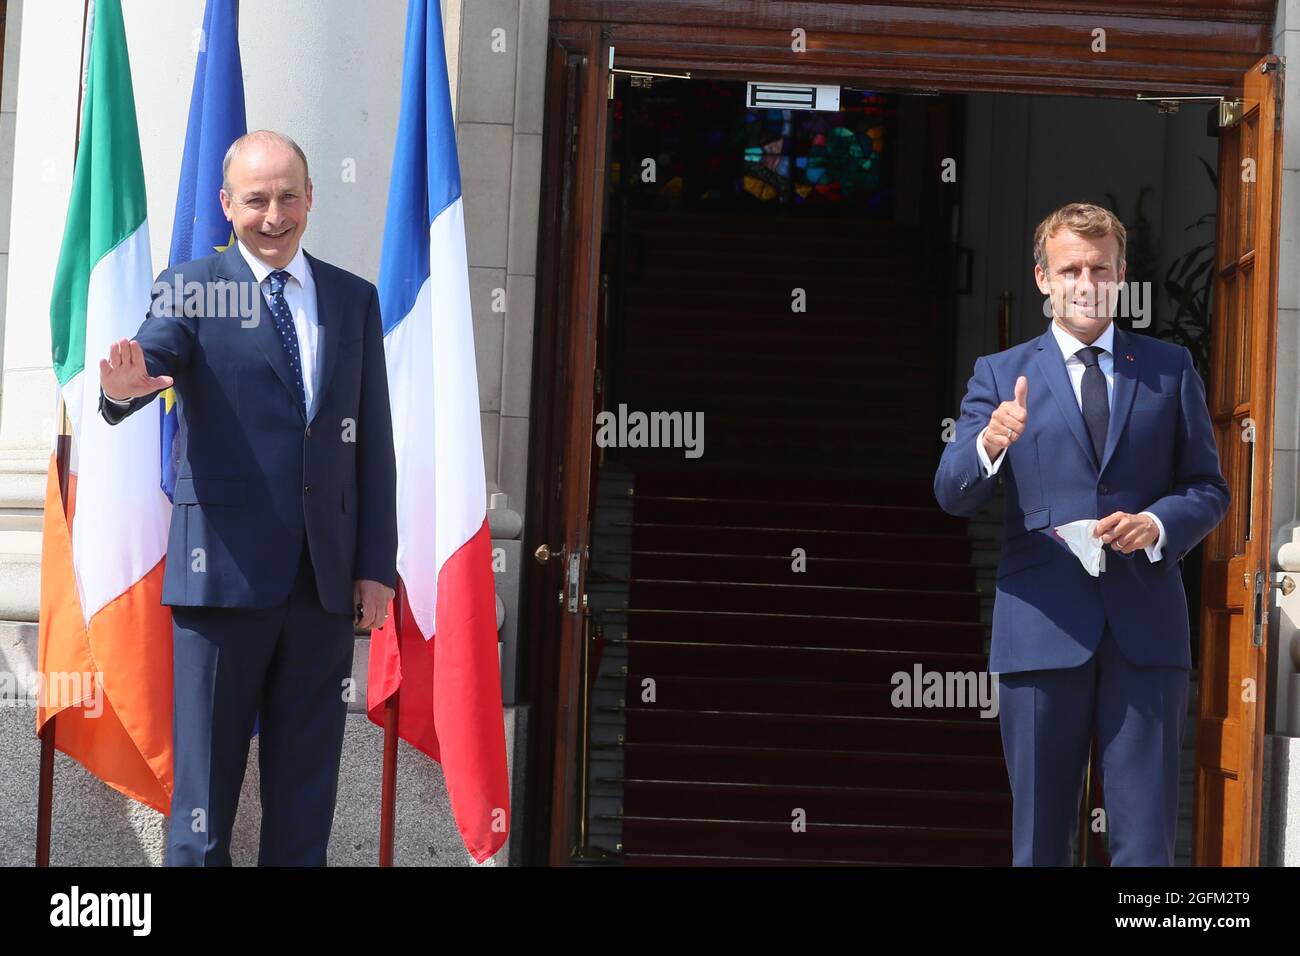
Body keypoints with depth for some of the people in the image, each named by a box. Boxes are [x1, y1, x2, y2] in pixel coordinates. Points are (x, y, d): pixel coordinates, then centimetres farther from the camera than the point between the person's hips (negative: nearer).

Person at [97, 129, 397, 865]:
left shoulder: (356, 299, 12)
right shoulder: (192, 288, 2)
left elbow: (374, 441, 12)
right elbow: (154, 351, -18)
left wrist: (377, 565, 6)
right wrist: (126, 385, -42)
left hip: (326, 579, 3)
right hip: (226, 572, -3)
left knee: (307, 789, 9)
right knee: (205, 783, 2)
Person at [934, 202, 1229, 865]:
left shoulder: (1169, 369, 12)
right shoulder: (1000, 375, 8)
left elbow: (1208, 489, 11)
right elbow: (951, 494, -2)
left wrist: (1158, 524, -10)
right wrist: (991, 444, -24)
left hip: (1145, 628, 1)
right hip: (1042, 627, 0)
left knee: (1146, 842, 1)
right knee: (1039, 839, 7)